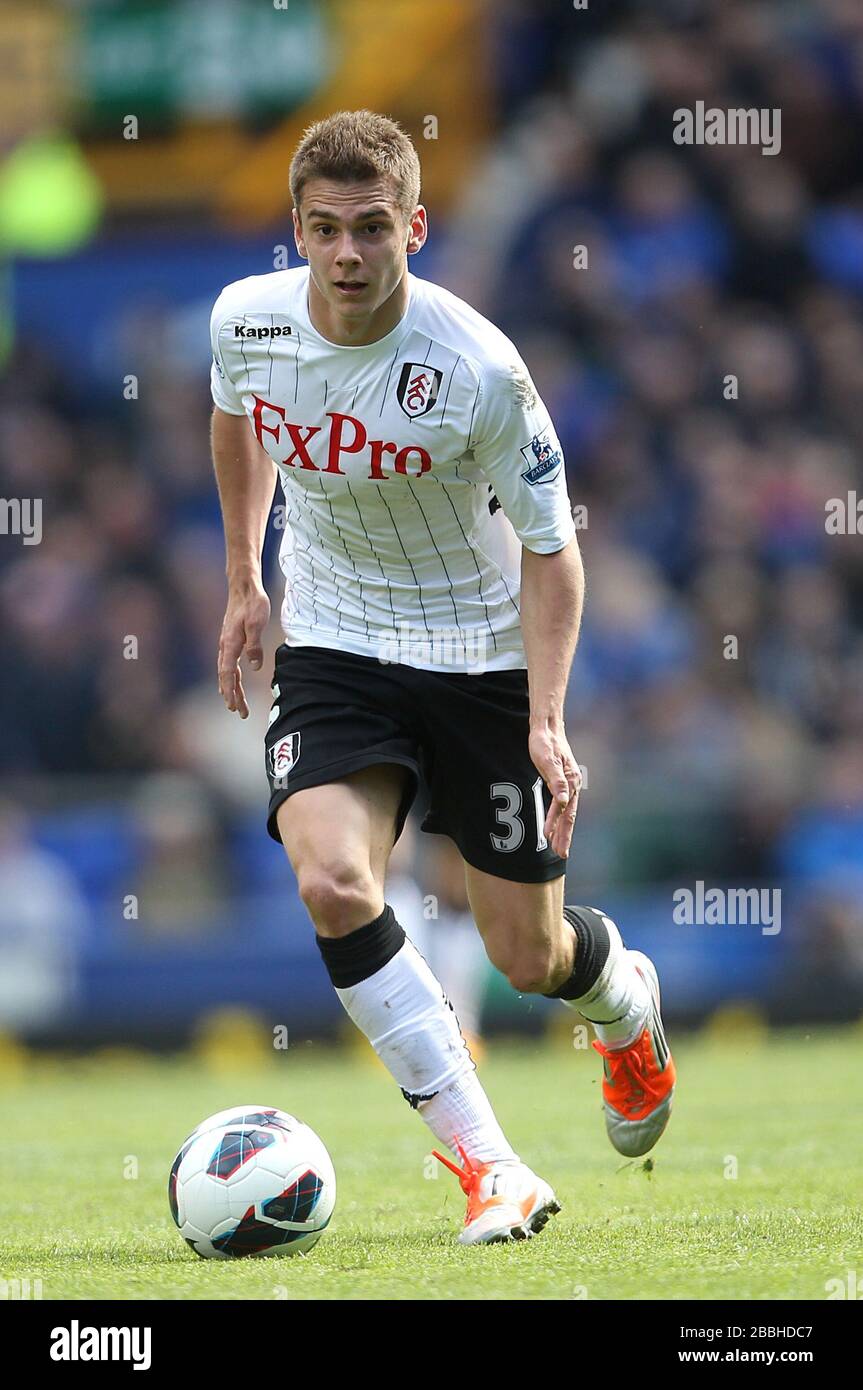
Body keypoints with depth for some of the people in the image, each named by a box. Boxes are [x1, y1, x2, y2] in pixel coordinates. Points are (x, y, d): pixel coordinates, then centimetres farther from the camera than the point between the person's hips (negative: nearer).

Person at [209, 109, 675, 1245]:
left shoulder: (479, 369, -23)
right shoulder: (246, 321, -12)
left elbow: (550, 544, -12)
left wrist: (547, 718, -21)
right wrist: (243, 579, 18)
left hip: (481, 653, -2)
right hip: (331, 651, 2)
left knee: (528, 957, 5)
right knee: (331, 882, -26)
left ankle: (627, 1004, 46)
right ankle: (489, 1170, -19)